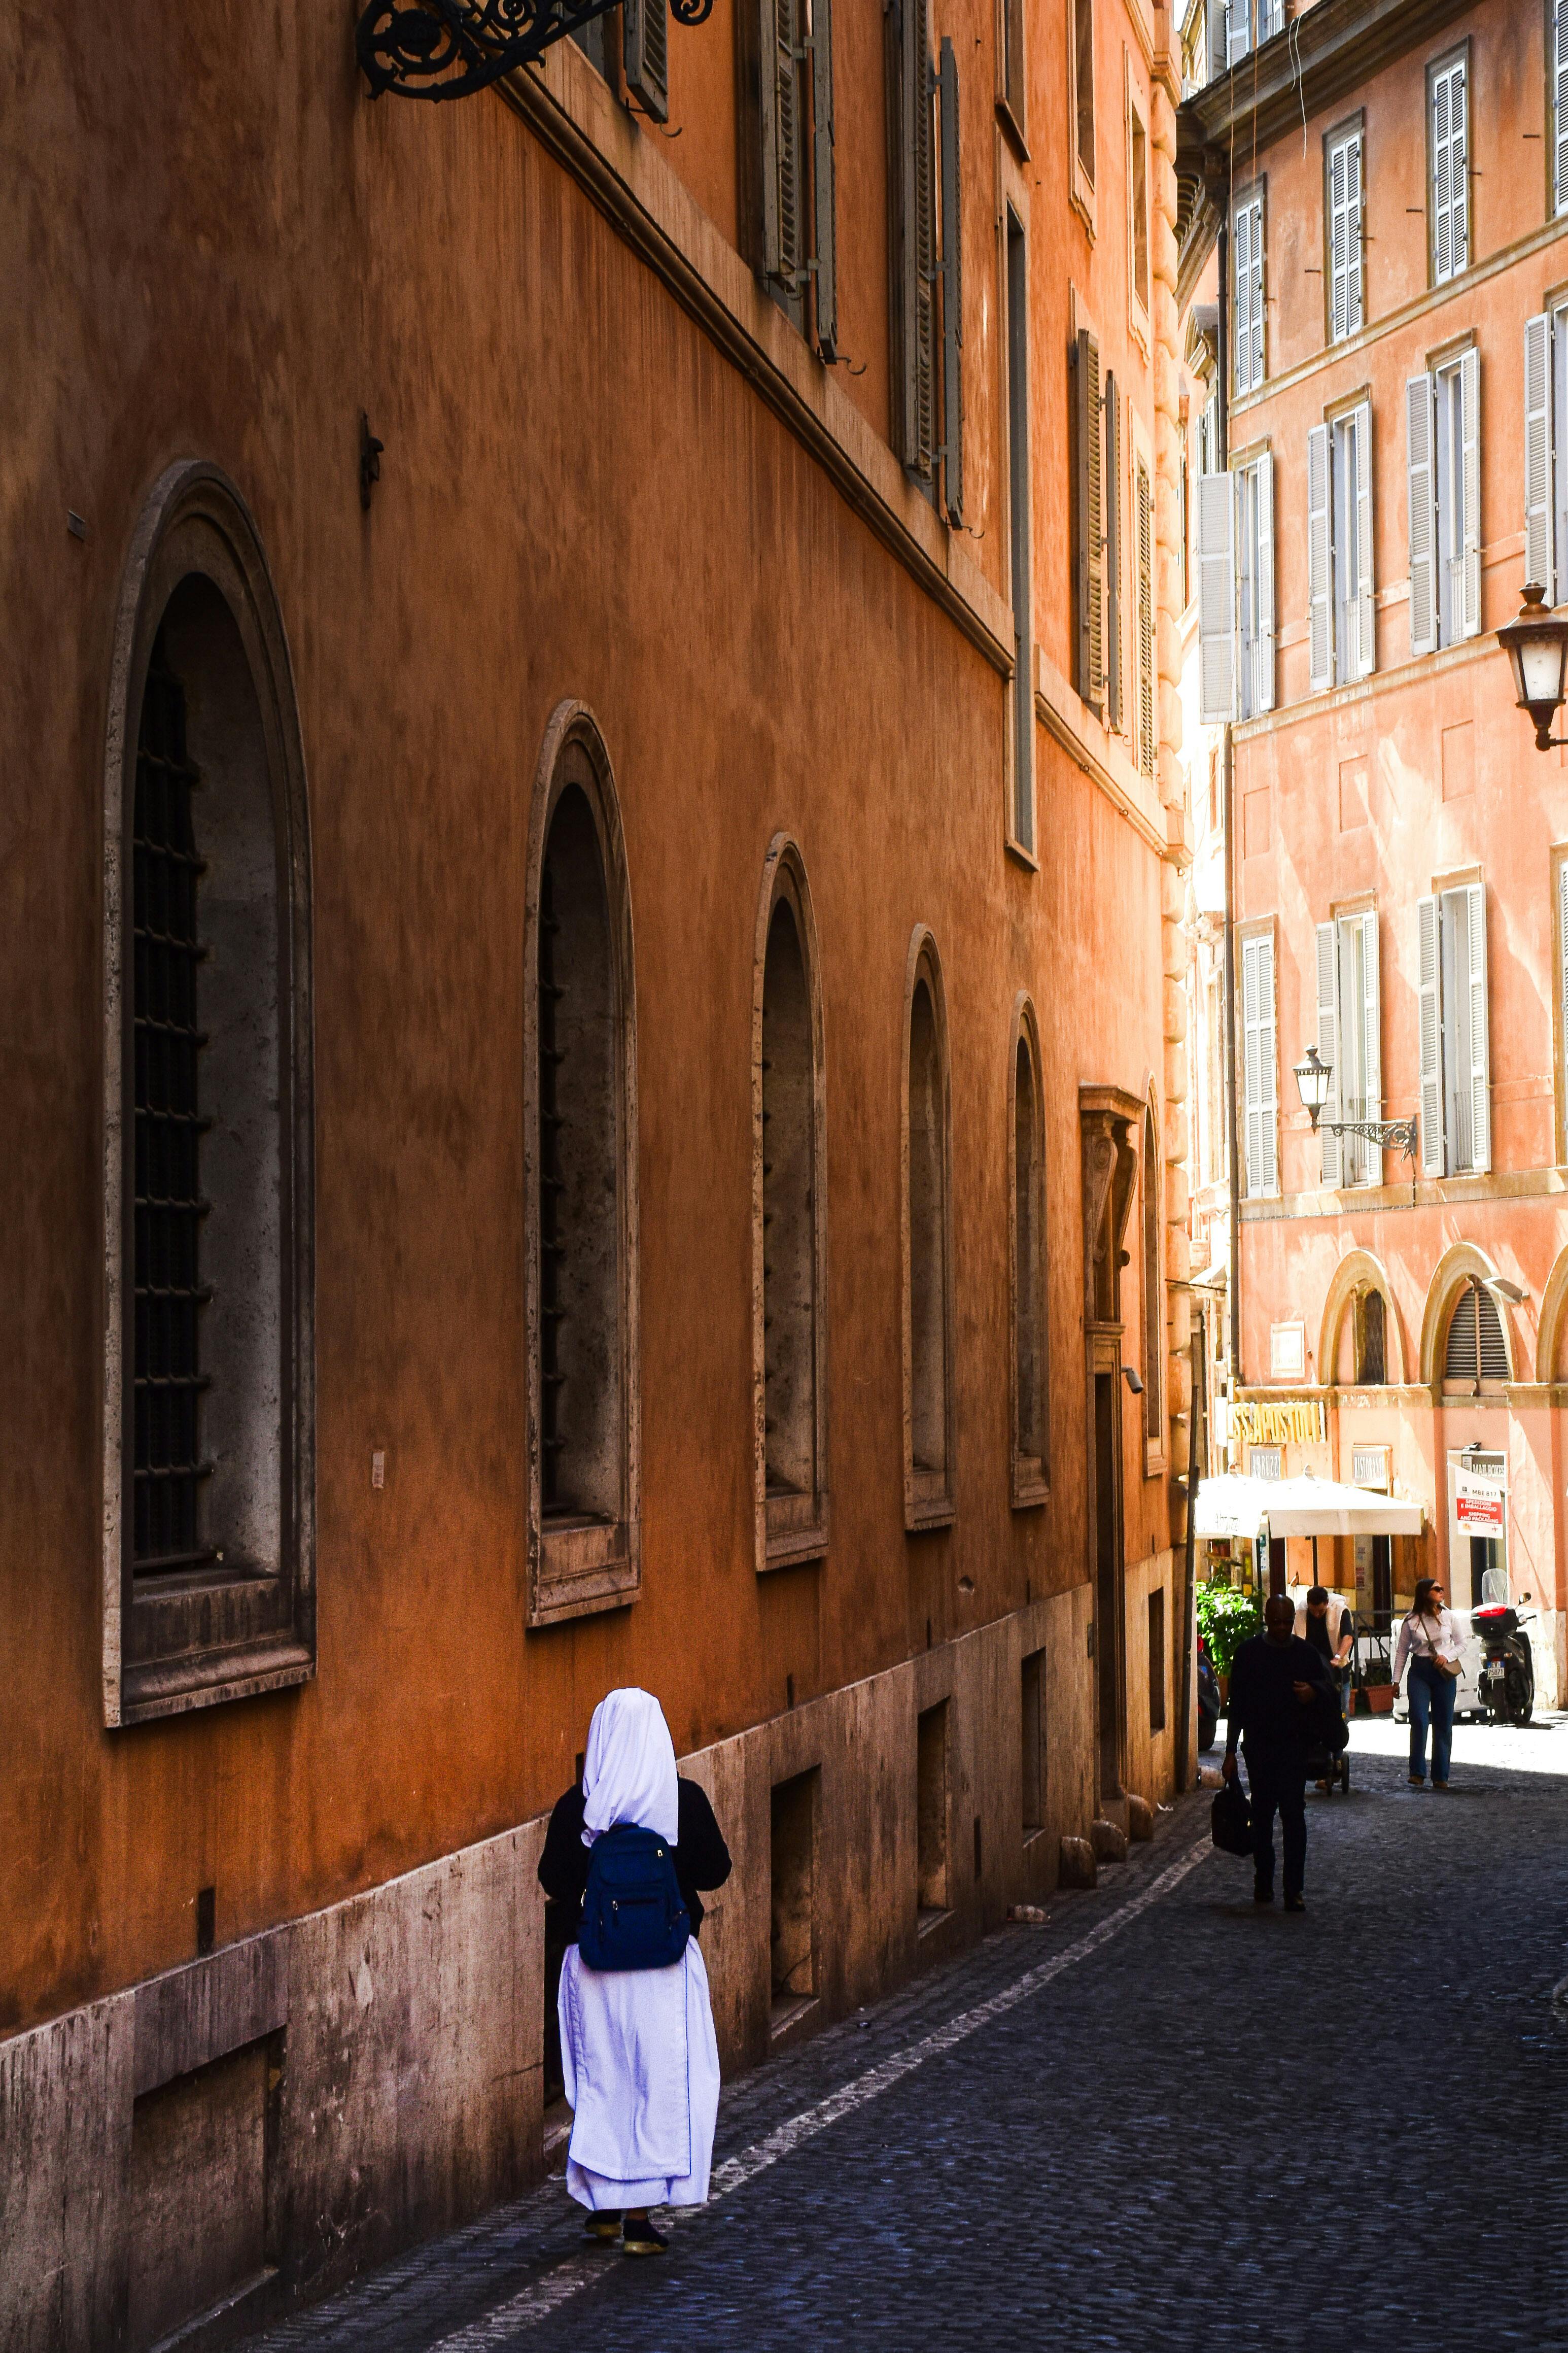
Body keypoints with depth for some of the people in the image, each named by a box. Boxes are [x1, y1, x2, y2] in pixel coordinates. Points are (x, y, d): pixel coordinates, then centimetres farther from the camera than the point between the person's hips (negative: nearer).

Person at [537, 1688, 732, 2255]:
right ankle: (640, 2217, 3)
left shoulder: (575, 1808, -5)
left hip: (594, 1961, 2)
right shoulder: (684, 1800, -8)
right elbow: (716, 1871, -2)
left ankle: (604, 2206, 21)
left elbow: (554, 1880, -1)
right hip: (666, 1963, -1)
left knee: (600, 2079, 14)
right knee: (661, 2080, 5)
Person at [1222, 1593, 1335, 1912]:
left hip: (1295, 1745, -1)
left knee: (1293, 1814, -8)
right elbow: (1237, 1705, 6)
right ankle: (1263, 1881, 21)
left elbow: (1328, 1687, 13)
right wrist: (1231, 1751, 3)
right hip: (1259, 1745, 1)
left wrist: (1314, 1691, -12)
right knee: (1262, 1813, 7)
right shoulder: (1249, 1653, 4)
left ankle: (1294, 1890, -8)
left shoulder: (1306, 1653, 5)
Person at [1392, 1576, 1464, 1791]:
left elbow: (1461, 1643, 11)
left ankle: (1441, 1777, 9)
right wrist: (1396, 1680, 6)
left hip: (1444, 1672, 1)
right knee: (1419, 1721, -14)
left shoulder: (1449, 1617, 4)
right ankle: (1418, 1773, -10)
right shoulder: (1411, 1620, 2)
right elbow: (1402, 1651, 7)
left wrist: (1447, 1657, -8)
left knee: (1443, 1725, 2)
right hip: (1419, 1672, -1)